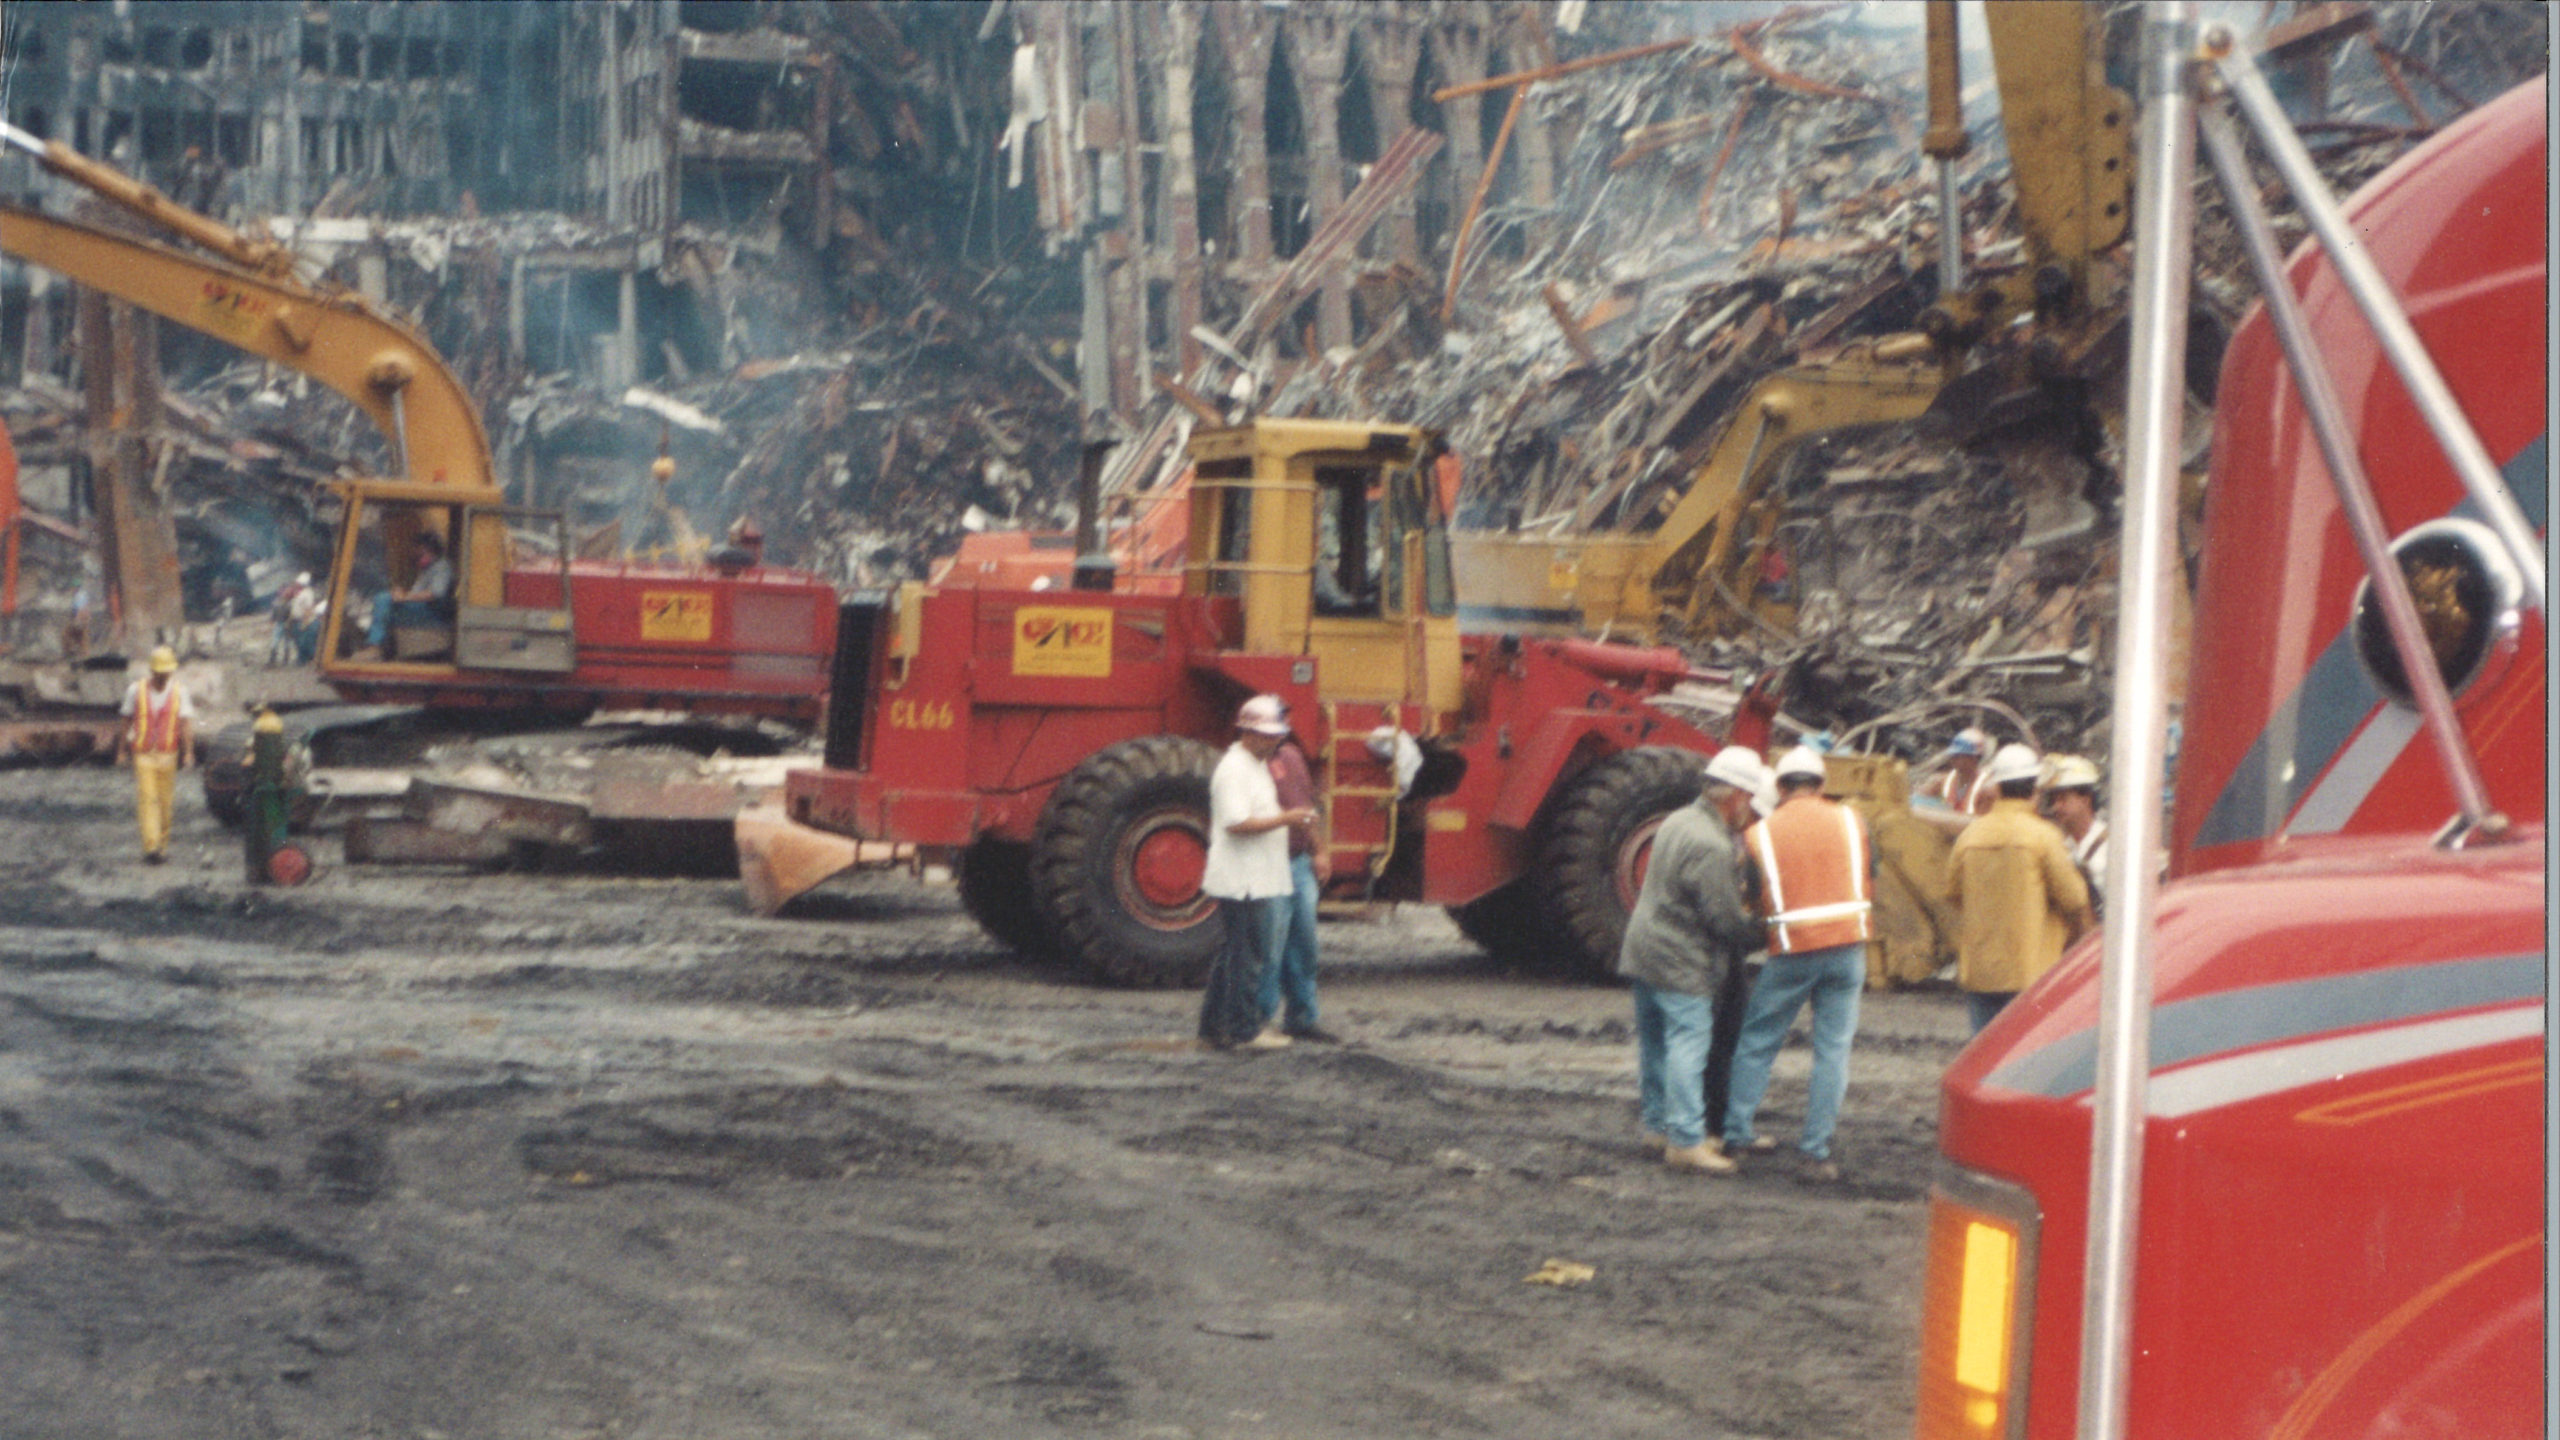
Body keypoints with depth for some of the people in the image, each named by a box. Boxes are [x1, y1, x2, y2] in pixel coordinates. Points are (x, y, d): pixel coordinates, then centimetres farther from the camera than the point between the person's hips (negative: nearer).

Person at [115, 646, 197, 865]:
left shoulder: (179, 691, 1)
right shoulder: (137, 690, 1)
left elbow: (186, 723, -5)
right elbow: (126, 722, 9)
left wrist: (188, 752, -16)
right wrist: (121, 750, 9)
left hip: (168, 754, 1)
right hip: (142, 754, -1)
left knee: (165, 801, 6)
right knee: (147, 799, -12)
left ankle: (162, 845, 21)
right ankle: (151, 848, -20)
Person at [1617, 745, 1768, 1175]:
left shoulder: (1677, 822, 9)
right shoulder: (1711, 847, -21)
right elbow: (1726, 920, -19)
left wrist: (1740, 910, 19)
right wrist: (1759, 933, 1)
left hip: (1642, 951, 10)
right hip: (1681, 963, -10)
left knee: (1654, 1042, 16)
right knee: (1687, 1045, -8)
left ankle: (1657, 1124, 27)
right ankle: (1686, 1140, -10)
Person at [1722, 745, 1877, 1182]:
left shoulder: (1760, 834, 1)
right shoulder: (1850, 821, 5)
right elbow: (1872, 879, 10)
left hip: (1792, 950, -1)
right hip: (1847, 948, 1)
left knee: (1757, 1042, 14)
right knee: (1833, 1048, 4)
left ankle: (1736, 1133, 17)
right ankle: (1818, 1150, 1)